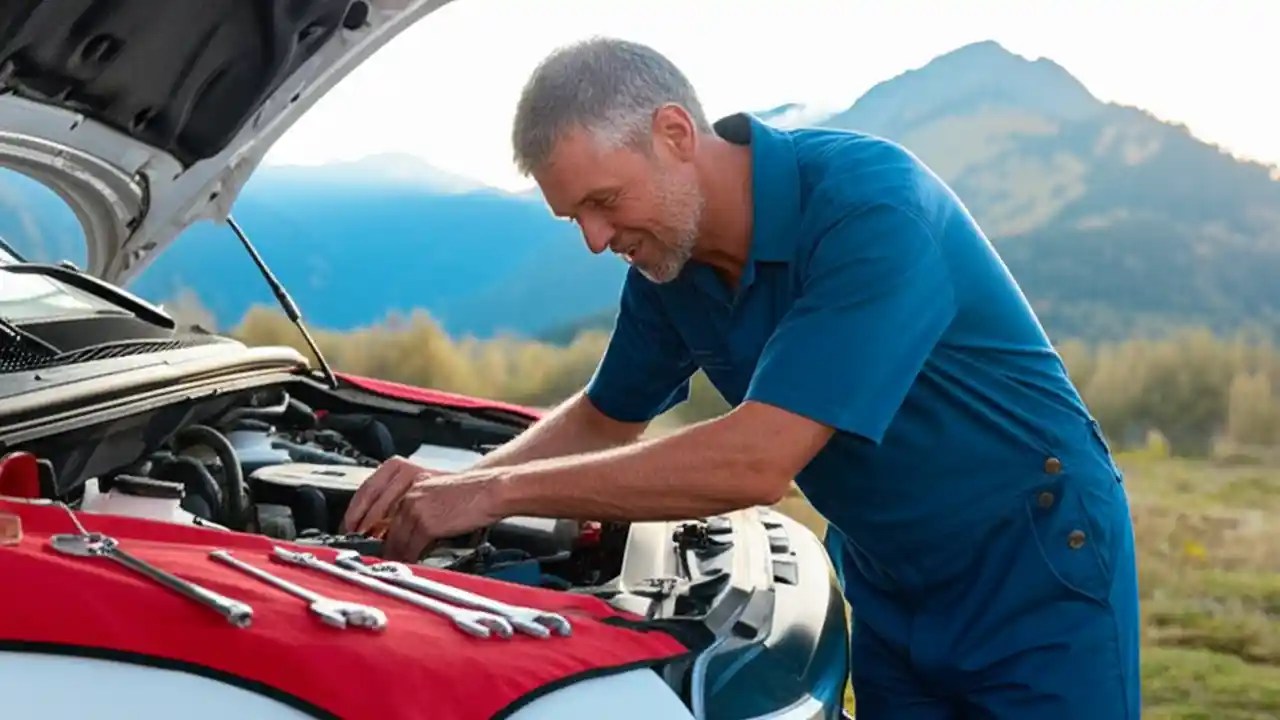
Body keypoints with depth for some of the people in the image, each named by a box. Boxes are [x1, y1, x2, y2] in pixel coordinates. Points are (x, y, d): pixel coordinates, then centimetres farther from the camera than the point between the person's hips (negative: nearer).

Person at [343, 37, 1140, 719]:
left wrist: (499, 492, -30)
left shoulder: (871, 204, -30)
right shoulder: (670, 255, -6)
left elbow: (755, 462, -35)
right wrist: (456, 485, -8)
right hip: (889, 585, 6)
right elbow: (604, 418, 11)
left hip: (1037, 568, -6)